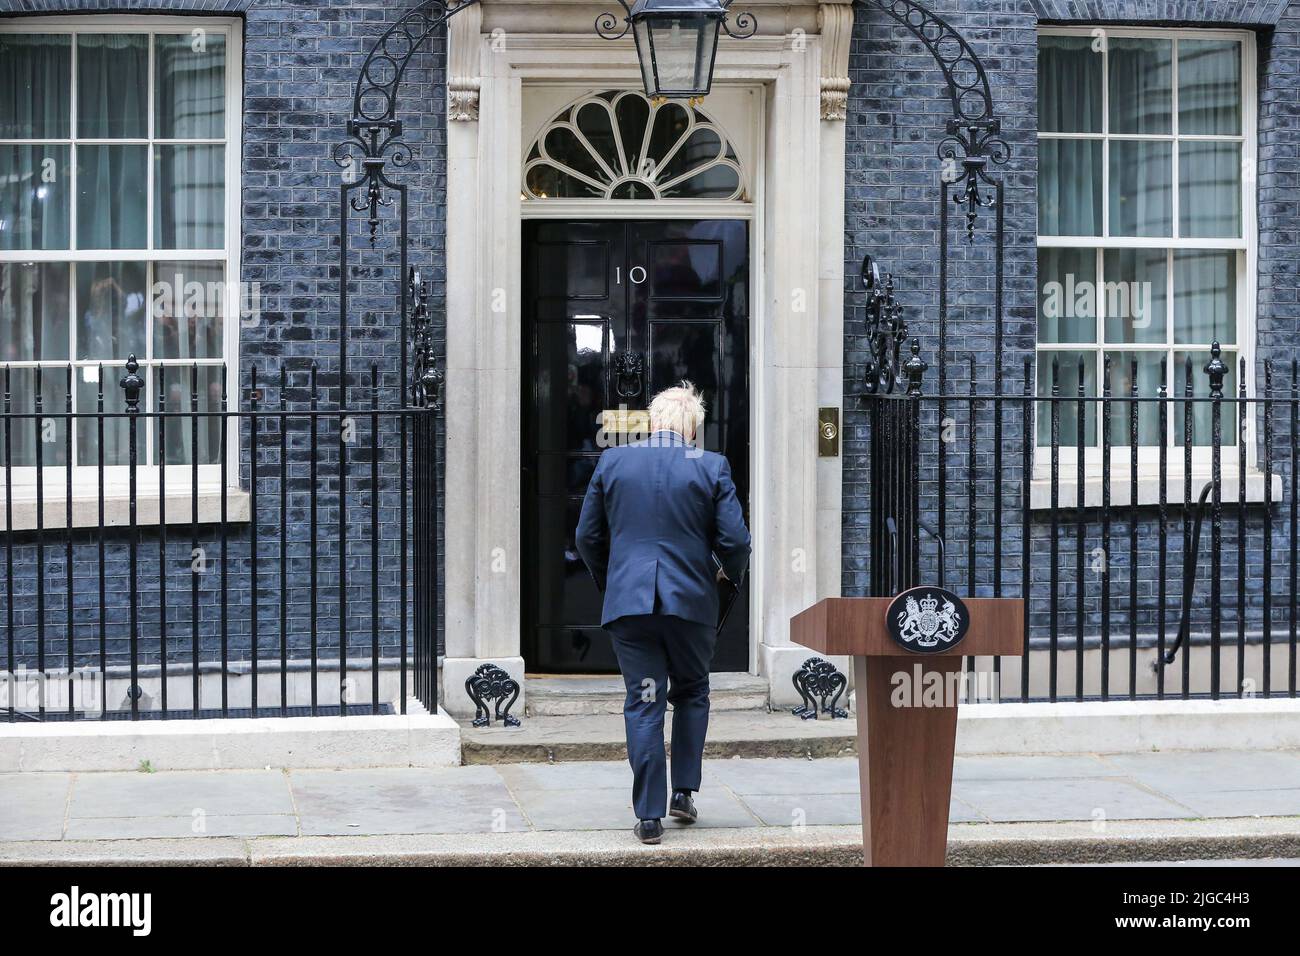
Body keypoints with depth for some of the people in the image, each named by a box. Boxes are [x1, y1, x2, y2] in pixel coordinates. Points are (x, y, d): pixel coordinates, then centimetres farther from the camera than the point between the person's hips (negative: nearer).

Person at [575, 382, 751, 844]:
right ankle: (684, 791, 14)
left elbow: (587, 537, 8)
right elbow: (735, 541, -5)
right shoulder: (712, 467, -3)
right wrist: (732, 572, 18)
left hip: (628, 602, 1)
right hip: (691, 600, -1)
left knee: (643, 705, 4)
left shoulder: (612, 462, 3)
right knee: (692, 693, 20)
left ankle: (649, 815, 2)